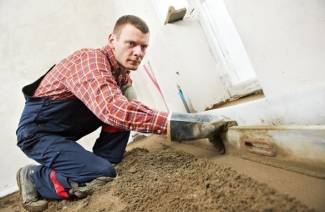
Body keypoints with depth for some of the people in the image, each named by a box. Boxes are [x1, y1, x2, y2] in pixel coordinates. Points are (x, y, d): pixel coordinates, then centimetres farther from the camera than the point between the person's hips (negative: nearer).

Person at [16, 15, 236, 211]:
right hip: (37, 130, -7)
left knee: (124, 110, -8)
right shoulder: (90, 60, -28)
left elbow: (130, 105, 1)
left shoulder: (121, 70, 0)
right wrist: (174, 123, -49)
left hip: (64, 129, 7)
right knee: (103, 175, -21)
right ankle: (34, 178, 2)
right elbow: (113, 109, -45)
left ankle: (99, 165, 2)